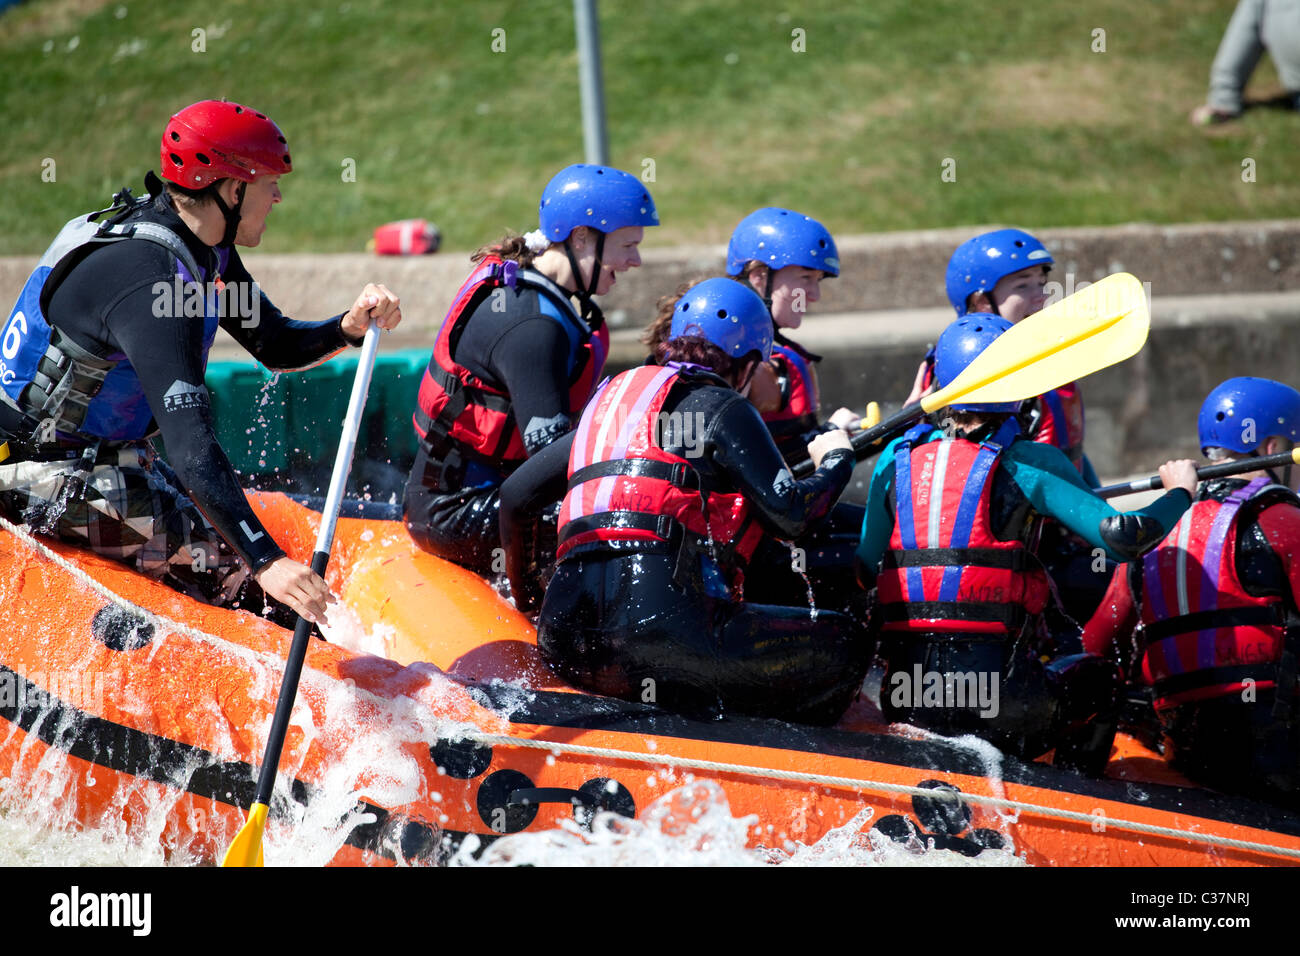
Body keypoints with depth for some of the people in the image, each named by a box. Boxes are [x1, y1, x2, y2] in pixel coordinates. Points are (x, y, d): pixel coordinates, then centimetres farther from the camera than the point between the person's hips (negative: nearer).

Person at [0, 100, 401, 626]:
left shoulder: (203, 248, 0)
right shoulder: (146, 278, -31)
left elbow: (277, 345, 9)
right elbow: (192, 445, -38)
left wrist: (350, 326, -13)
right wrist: (267, 563, -45)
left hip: (112, 458, 11)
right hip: (42, 475, -11)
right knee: (238, 567, -17)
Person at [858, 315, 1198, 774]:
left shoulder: (899, 456, 7)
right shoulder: (1028, 461, -5)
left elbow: (865, 570, 10)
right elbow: (1120, 538, -11)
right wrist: (1180, 492, 8)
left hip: (903, 697, 4)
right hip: (994, 696, -4)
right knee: (1097, 675, 25)